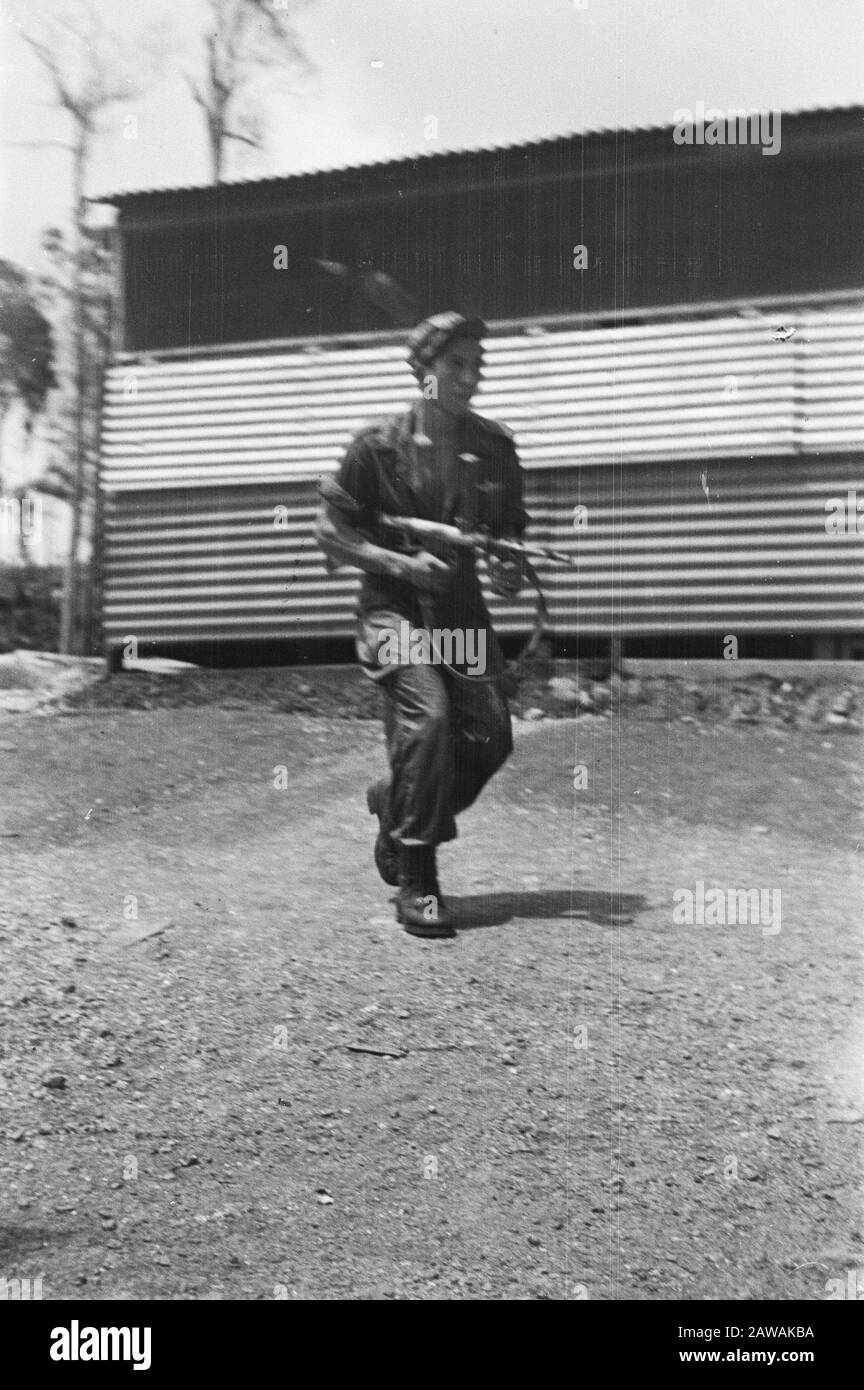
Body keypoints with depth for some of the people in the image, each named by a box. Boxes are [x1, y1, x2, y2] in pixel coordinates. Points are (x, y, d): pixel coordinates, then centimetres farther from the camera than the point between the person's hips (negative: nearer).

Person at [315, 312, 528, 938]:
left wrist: (512, 568, -3)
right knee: (427, 713, -26)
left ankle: (397, 805, 27)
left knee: (490, 736, -5)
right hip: (396, 607, -5)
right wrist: (399, 563, -15)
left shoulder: (494, 447, 6)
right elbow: (330, 531, -2)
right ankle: (416, 884, -15)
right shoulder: (381, 446, -6)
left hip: (464, 609, 5)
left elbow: (511, 531, 19)